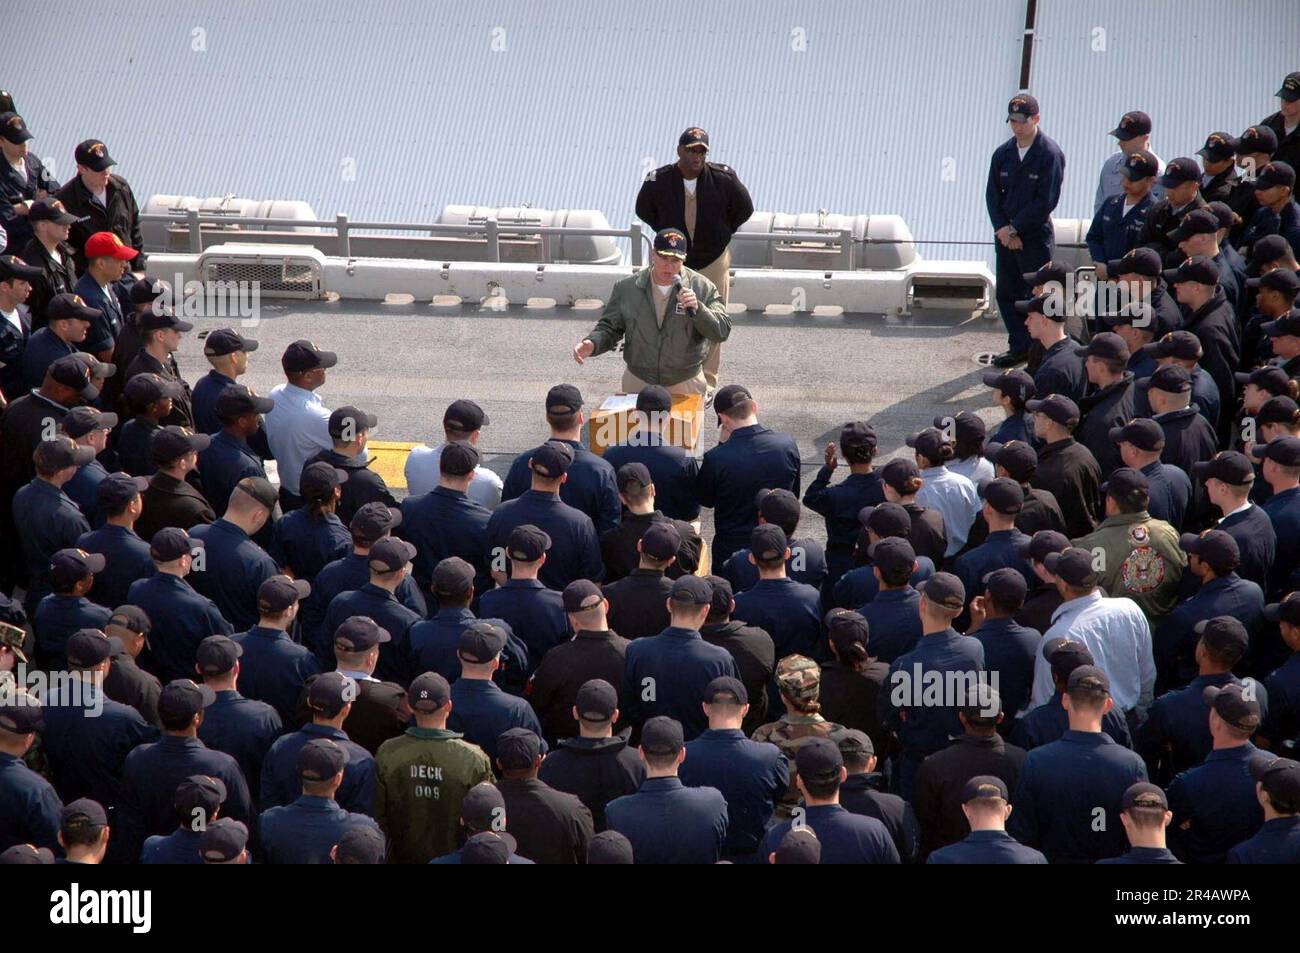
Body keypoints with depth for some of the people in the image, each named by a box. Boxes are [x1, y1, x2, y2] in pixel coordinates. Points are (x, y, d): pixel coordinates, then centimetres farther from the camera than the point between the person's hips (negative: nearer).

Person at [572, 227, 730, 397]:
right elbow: (609, 327, 5)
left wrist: (697, 308, -27)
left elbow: (722, 332, -11)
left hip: (686, 385, -1)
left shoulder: (703, 288, -7)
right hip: (637, 383, 1)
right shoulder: (626, 287, -2)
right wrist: (592, 344, -15)